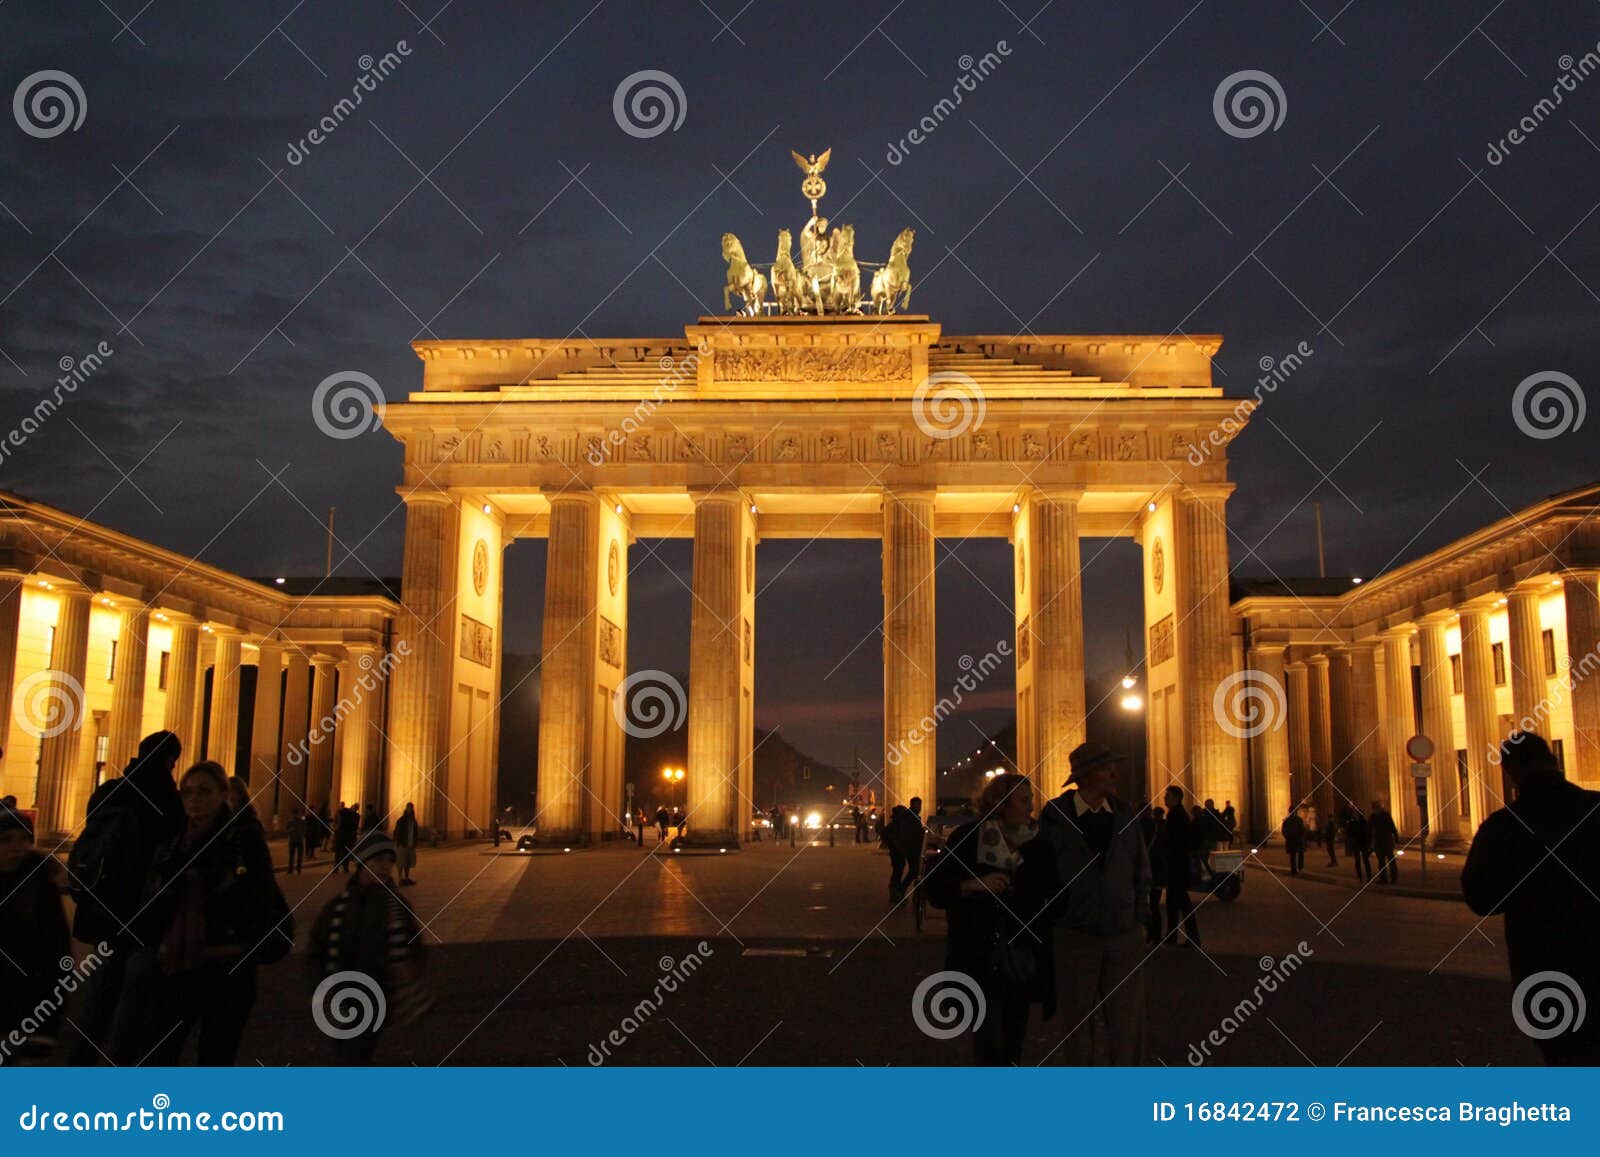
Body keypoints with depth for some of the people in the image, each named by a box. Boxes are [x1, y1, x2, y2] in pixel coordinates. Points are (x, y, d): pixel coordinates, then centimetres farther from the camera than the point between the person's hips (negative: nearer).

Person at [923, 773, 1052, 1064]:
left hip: (1024, 960, 4)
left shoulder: (1035, 841, 4)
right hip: (981, 958, -4)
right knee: (990, 1042, -10)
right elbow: (936, 890, -4)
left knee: (1014, 1038, 11)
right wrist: (974, 885, -18)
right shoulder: (967, 838, -4)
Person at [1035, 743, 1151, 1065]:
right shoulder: (1055, 816, -6)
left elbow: (1141, 871, 12)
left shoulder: (1124, 814, 3)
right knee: (1079, 1024, 9)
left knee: (1128, 1024, 4)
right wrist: (1058, 920, 2)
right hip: (1075, 937, -2)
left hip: (1125, 935, 2)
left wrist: (1138, 918, 7)